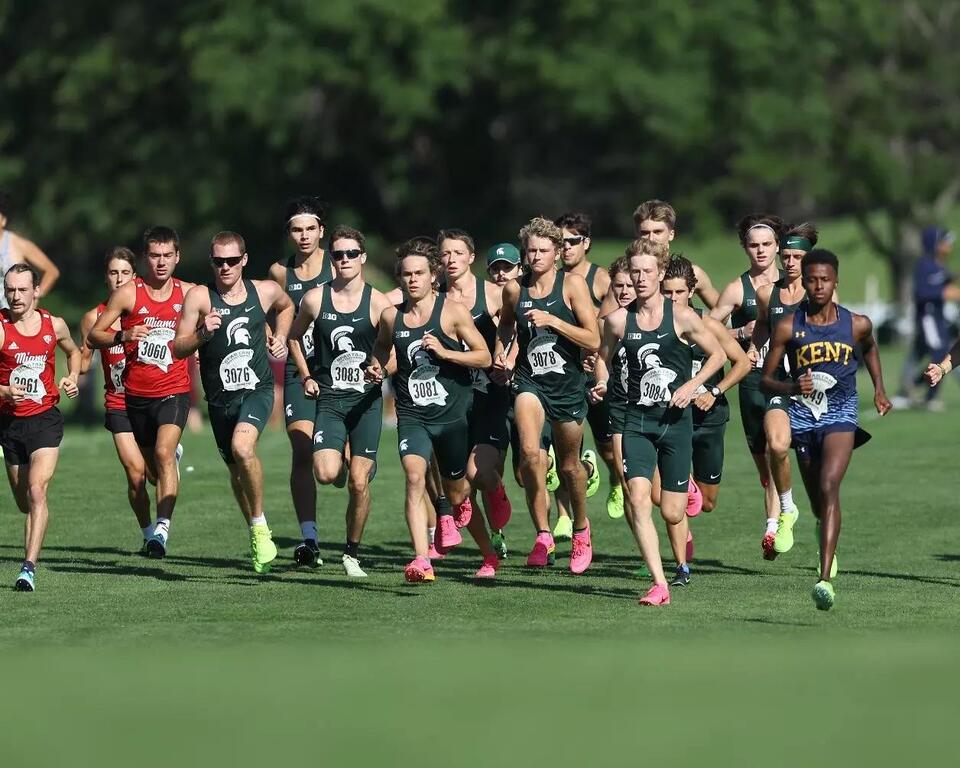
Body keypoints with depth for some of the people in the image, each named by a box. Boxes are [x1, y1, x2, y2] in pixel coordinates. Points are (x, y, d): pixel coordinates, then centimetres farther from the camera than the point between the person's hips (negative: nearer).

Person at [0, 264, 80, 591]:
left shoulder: (54, 325, 0)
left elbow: (73, 351, 23)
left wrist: (72, 377, 5)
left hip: (45, 418, -1)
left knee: (36, 490, -19)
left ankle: (29, 568, -23)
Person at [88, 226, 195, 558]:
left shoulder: (189, 293, 1)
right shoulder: (127, 293, -4)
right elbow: (93, 337, -4)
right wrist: (122, 336, -22)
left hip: (174, 390, -1)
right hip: (136, 393, 1)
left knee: (164, 452, -23)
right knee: (151, 467, 15)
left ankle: (163, 528, -27)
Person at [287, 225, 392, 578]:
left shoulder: (378, 303, -2)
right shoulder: (315, 299, 2)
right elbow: (294, 337, 19)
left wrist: (383, 368, -17)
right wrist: (306, 376, 9)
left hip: (366, 400, -1)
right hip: (329, 399, 1)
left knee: (359, 483, -4)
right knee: (325, 474, -19)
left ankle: (352, 554, 13)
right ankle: (341, 457, 18)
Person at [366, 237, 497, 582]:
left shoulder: (453, 312, -5)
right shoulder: (391, 317, 4)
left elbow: (484, 357, -5)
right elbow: (382, 347, 26)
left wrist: (443, 351, -17)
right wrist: (377, 367, 5)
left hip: (452, 415, -1)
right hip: (412, 415, 1)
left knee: (457, 494, 12)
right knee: (415, 477, -25)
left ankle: (489, 556, 38)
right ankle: (421, 561, -33)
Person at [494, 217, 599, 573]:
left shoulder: (572, 284, -7)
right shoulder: (514, 289, 2)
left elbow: (593, 340, -12)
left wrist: (552, 321, -21)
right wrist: (500, 352, 5)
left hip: (568, 384, -1)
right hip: (530, 381, 1)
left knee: (569, 466, 12)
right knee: (529, 453, -24)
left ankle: (581, 529, 39)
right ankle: (543, 535, -14)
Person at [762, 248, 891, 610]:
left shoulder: (856, 324, -3)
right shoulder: (788, 328, -6)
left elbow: (869, 349, 23)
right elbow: (766, 379, -3)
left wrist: (879, 389, 15)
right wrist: (791, 388, -23)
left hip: (841, 414, -2)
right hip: (803, 415, 2)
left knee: (829, 487, -23)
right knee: (817, 501, 15)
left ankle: (826, 578, -32)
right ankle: (826, 535, 55)